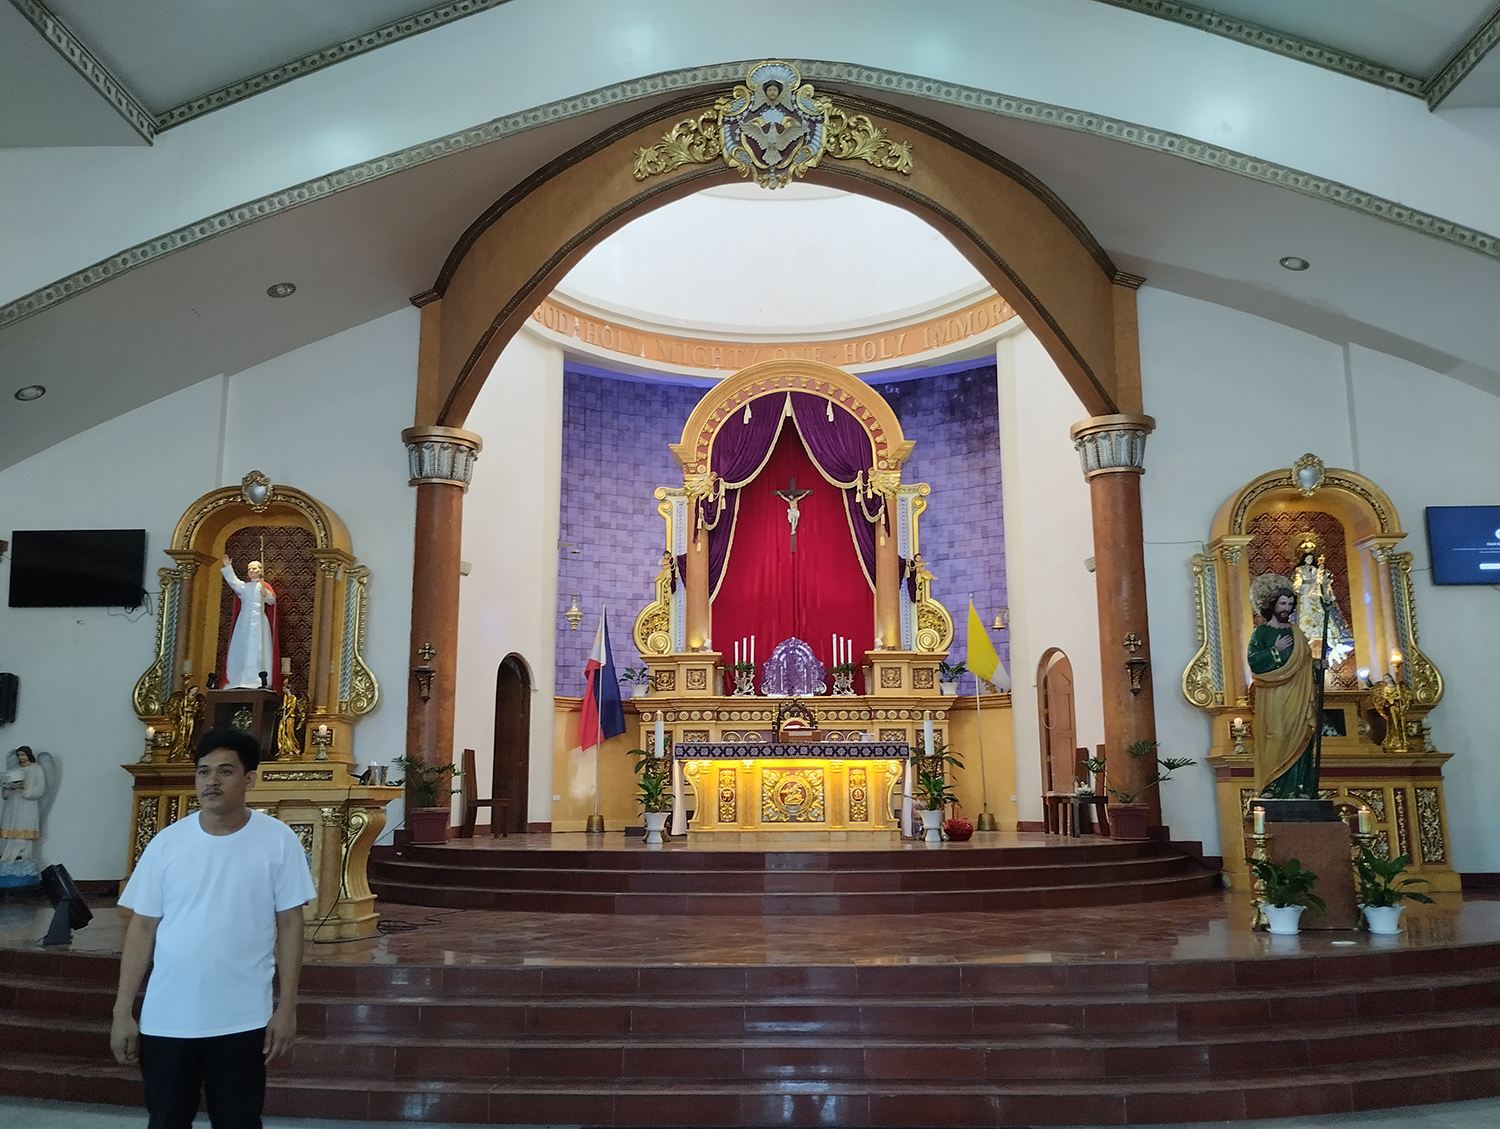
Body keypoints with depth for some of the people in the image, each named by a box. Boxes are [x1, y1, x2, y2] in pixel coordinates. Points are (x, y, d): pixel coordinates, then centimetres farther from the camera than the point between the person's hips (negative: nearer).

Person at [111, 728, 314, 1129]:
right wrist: (122, 1011, 0)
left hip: (242, 1020, -2)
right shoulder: (167, 842, -2)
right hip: (165, 1019, 2)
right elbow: (143, 927, 2)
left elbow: (289, 924, -5)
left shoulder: (278, 840, -8)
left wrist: (287, 1007, -7)